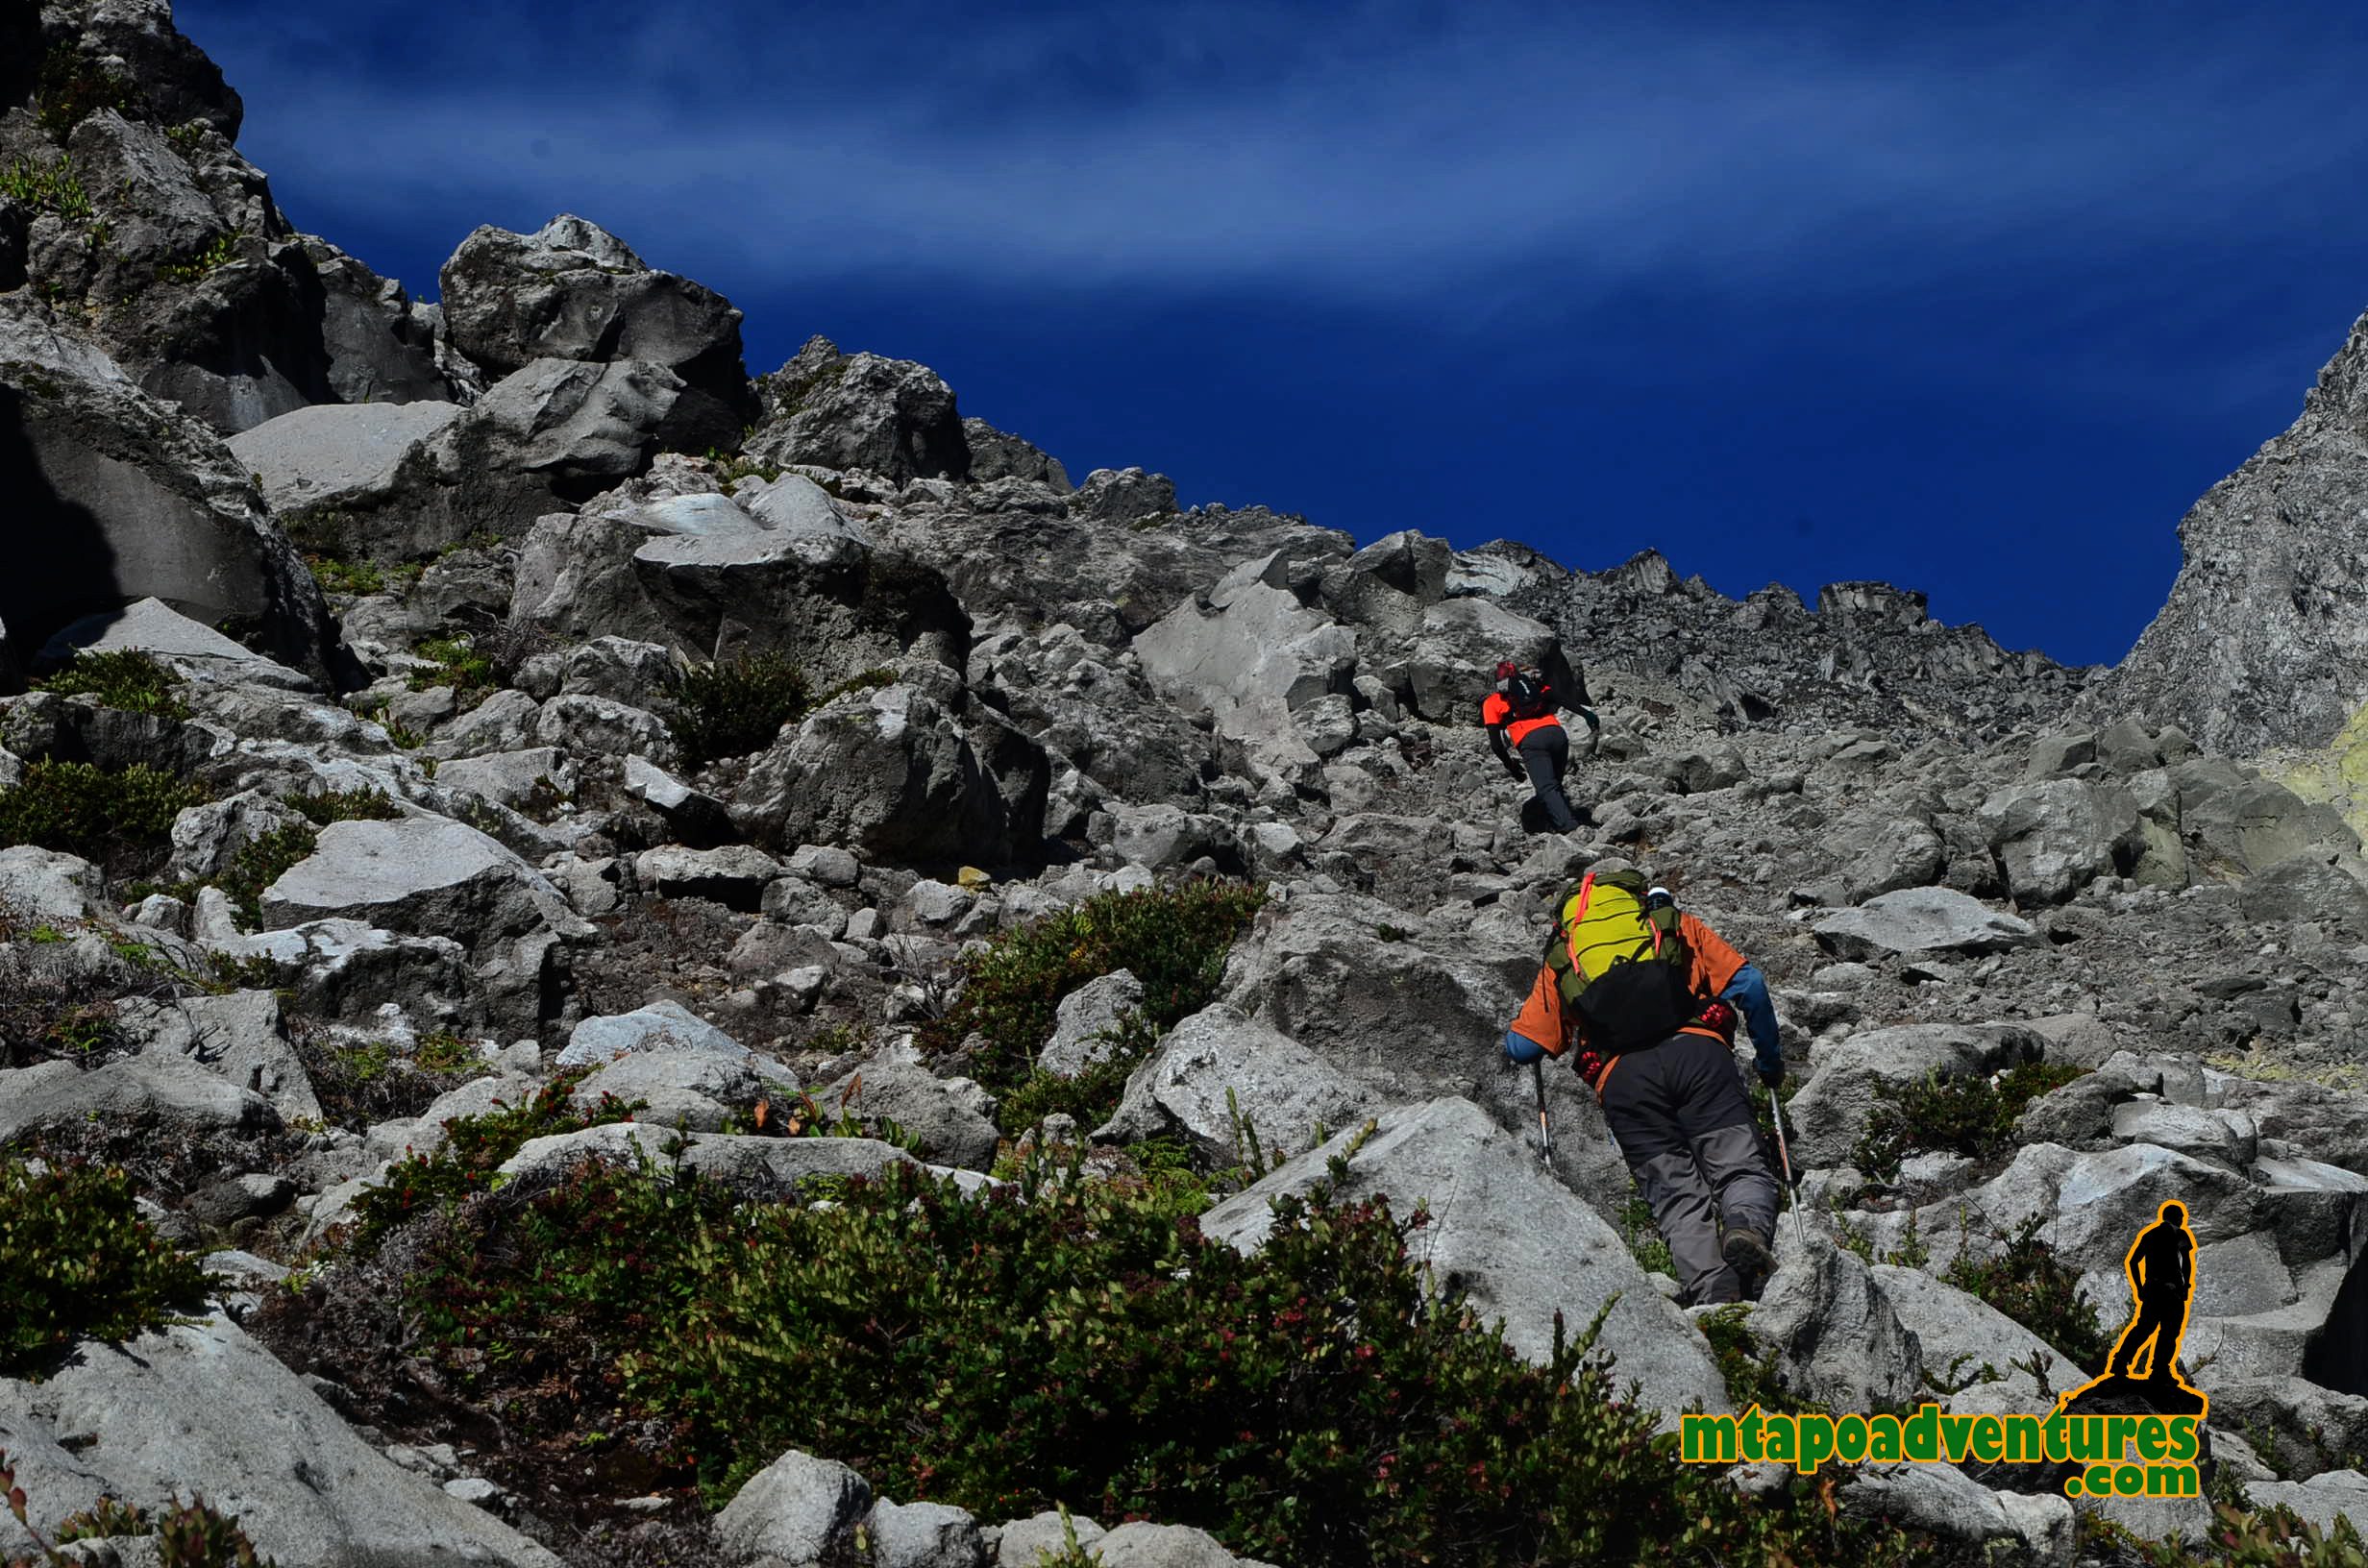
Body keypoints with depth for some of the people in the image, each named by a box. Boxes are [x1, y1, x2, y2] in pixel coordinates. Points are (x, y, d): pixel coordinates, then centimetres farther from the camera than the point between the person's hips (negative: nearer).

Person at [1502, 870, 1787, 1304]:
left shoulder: (1561, 958, 28)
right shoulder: (1677, 926, 27)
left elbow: (1520, 1048, 23)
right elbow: (1748, 984, 16)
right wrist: (1769, 1058, 27)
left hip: (1622, 1077, 1)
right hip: (1697, 1052, -1)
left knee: (1678, 1195, 0)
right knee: (1740, 1169, 0)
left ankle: (1711, 1288, -23)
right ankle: (1747, 1229, -33)